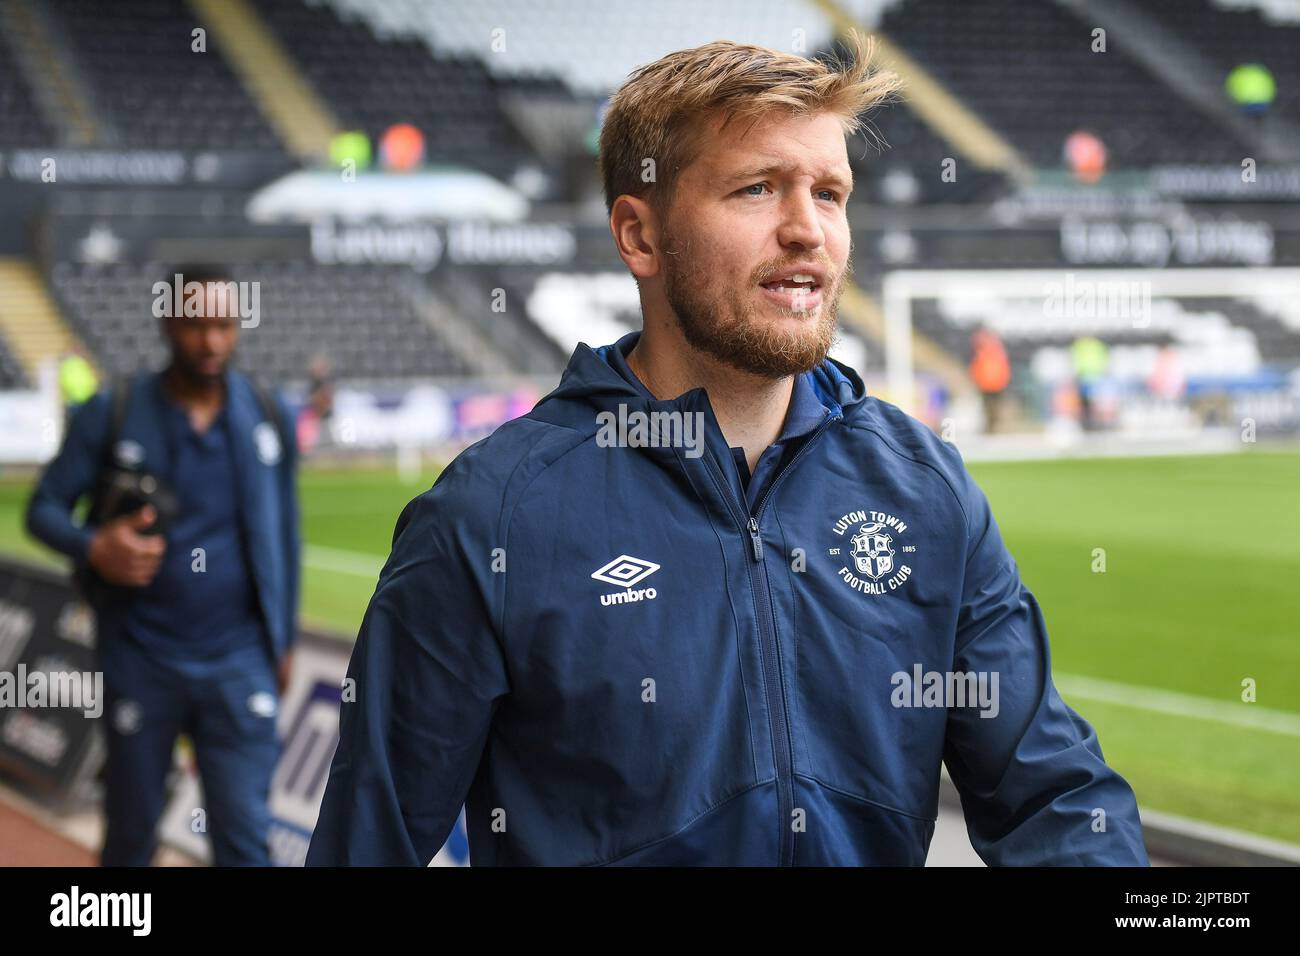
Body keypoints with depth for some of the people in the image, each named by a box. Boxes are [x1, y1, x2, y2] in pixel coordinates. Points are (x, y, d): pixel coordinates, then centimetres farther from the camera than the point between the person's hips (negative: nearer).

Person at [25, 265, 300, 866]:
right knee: (131, 831, 10)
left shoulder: (268, 417, 4)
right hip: (141, 663, -1)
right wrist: (93, 548, -20)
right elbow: (45, 507, 1)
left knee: (245, 838, -3)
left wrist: (284, 640, 14)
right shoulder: (112, 414, -3)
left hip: (239, 663, 1)